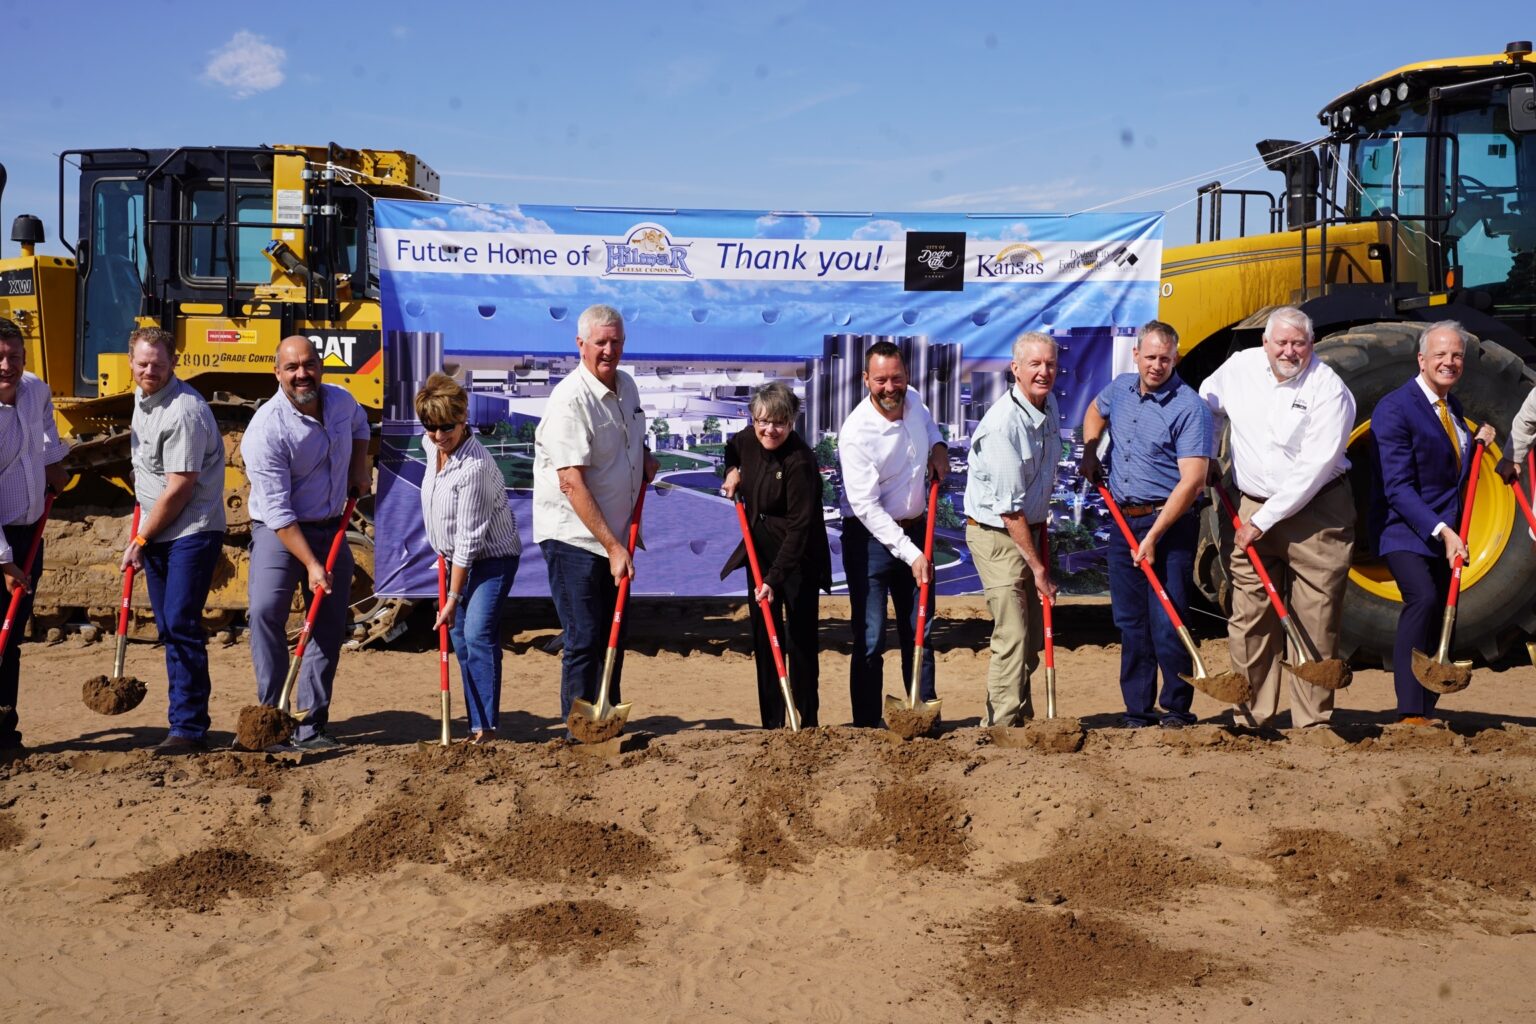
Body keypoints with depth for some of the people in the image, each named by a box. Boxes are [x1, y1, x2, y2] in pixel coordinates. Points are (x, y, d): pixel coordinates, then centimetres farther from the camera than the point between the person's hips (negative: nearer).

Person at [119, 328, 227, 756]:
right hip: (155, 532, 9)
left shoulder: (184, 410, -19)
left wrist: (140, 540, -12)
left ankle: (189, 729, -8)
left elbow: (179, 488, -20)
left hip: (192, 531, -9)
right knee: (169, 629, 11)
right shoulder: (141, 398, 10)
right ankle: (186, 723, 18)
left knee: (181, 624, -13)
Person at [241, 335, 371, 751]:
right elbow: (277, 511, -22)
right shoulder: (266, 430, -21)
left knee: (329, 627, 3)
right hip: (278, 532, -5)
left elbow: (359, 424, 26)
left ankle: (311, 728, 9)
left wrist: (360, 467, 9)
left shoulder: (340, 400, -3)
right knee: (266, 611, -24)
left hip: (331, 530, 6)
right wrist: (310, 564, -25)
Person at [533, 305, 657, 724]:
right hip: (573, 536, -8)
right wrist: (613, 547, -26)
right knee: (585, 640, -6)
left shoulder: (627, 386, 6)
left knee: (614, 636, 15)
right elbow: (572, 484, -25)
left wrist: (644, 455, 5)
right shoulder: (570, 400, -20)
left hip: (613, 535, 8)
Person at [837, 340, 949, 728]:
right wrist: (910, 554, -27)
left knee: (919, 632, 13)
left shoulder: (913, 400, -2)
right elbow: (866, 506, -24)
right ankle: (867, 725, 6)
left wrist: (938, 446, 5)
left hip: (915, 530, 7)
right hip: (870, 537, -6)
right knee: (870, 640, -4)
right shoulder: (856, 433, -22)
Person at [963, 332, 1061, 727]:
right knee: (1013, 637, -11)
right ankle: (1003, 727, -3)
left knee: (1033, 634, 14)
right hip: (996, 535, -9)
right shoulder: (1003, 425, -24)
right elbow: (1009, 509, -23)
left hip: (1029, 530, 9)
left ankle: (1019, 716, 27)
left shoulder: (1049, 406, 4)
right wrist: (1038, 568, -20)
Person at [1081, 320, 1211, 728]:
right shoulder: (1120, 388, 8)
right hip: (1124, 522, 6)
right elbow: (1095, 410, 33)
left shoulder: (1189, 407, -14)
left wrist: (1154, 535, -23)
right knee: (1130, 622, 9)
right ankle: (1138, 711, 17)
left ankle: (1177, 710, 7)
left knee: (1167, 623, -7)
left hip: (1170, 525, -6)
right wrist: (1089, 453, 15)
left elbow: (1192, 480, -20)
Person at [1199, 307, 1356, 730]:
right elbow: (1208, 405, 24)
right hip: (1251, 508, 4)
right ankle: (1249, 718, 12)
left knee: (1316, 622, -1)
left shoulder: (1328, 389, -13)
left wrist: (1264, 520, -18)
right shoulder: (1239, 367, 1)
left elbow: (1314, 468, -19)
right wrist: (1207, 456, 18)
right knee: (1248, 619, 3)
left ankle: (1313, 721, 7)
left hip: (1317, 511, -3)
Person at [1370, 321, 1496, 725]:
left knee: (1441, 617, 7)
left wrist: (1477, 444, 6)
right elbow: (1397, 487, -20)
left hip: (1445, 531, 9)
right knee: (1423, 599, -27)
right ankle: (1410, 713, -26)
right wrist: (1440, 530, -27)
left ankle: (1425, 712, 14)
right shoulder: (1394, 409, -13)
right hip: (1406, 529, -8)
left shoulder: (1452, 407, 13)